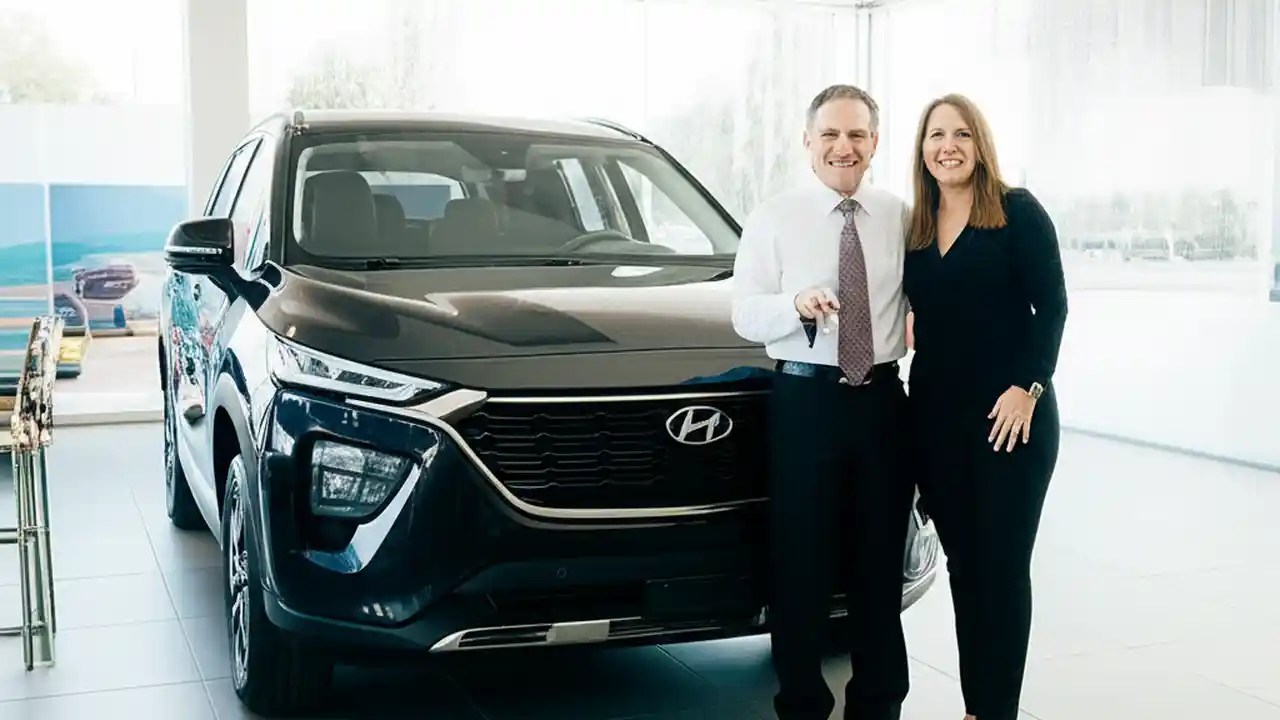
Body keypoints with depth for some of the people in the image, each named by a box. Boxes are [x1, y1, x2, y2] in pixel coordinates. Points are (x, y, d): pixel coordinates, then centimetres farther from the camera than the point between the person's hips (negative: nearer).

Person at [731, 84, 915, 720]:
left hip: (881, 397, 3)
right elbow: (745, 315, -6)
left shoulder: (899, 216, 8)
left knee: (881, 558, 11)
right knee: (802, 560, 1)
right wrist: (796, 304, -25)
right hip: (805, 399, -3)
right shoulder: (773, 218, 0)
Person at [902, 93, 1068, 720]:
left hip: (1010, 414, -5)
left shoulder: (1018, 212, -3)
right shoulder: (915, 228, 12)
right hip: (936, 416, 5)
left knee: (1002, 566, -1)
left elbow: (1051, 306, -7)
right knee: (962, 564, 10)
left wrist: (1028, 388, -15)